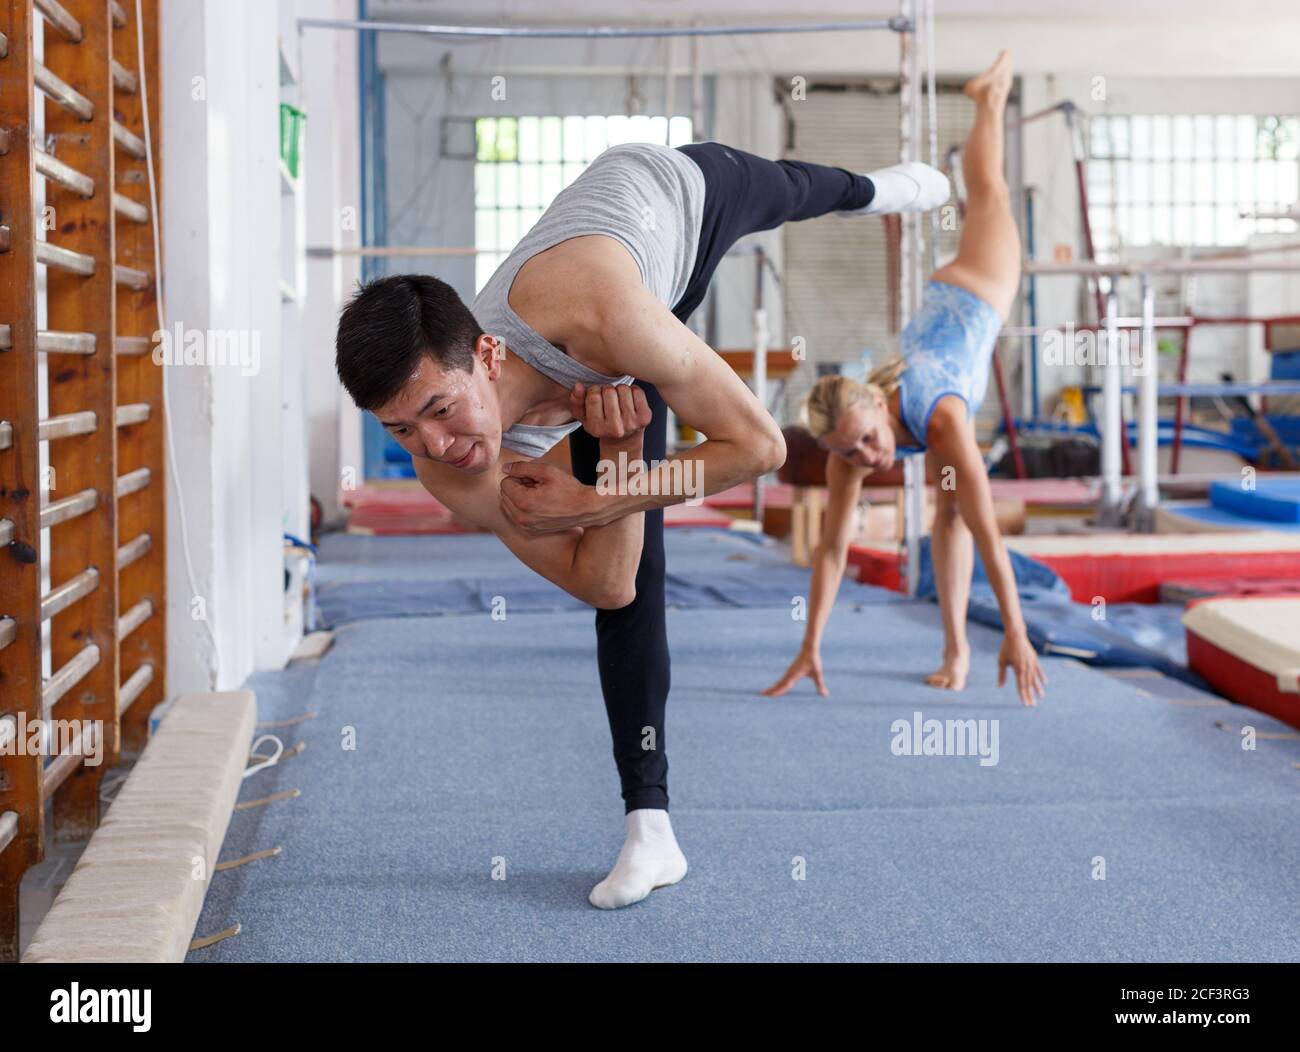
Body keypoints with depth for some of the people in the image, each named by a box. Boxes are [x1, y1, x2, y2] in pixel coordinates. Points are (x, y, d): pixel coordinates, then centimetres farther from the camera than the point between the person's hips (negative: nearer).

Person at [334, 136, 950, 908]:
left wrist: (591, 502, -42)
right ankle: (650, 827, 5)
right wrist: (615, 459, -43)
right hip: (613, 368, 2)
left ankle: (873, 188, 73)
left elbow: (760, 444, -41)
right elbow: (603, 586, -25)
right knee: (630, 573, -6)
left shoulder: (596, 310, -53)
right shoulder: (451, 476, -35)